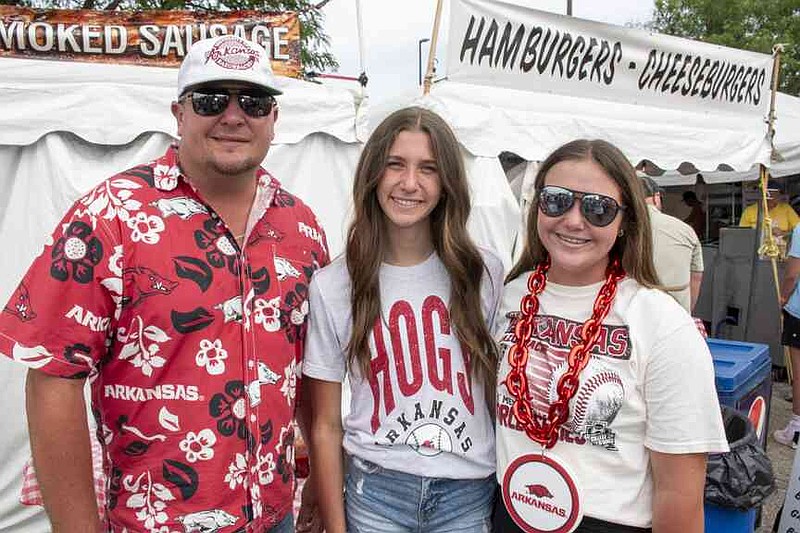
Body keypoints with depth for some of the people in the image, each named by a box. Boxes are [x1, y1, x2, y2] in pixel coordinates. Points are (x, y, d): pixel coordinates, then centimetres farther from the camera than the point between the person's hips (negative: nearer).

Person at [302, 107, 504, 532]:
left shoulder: (485, 274, -4)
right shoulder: (332, 286, -7)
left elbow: (501, 392, 6)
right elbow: (326, 425, -2)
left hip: (471, 494, 1)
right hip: (374, 492, -1)